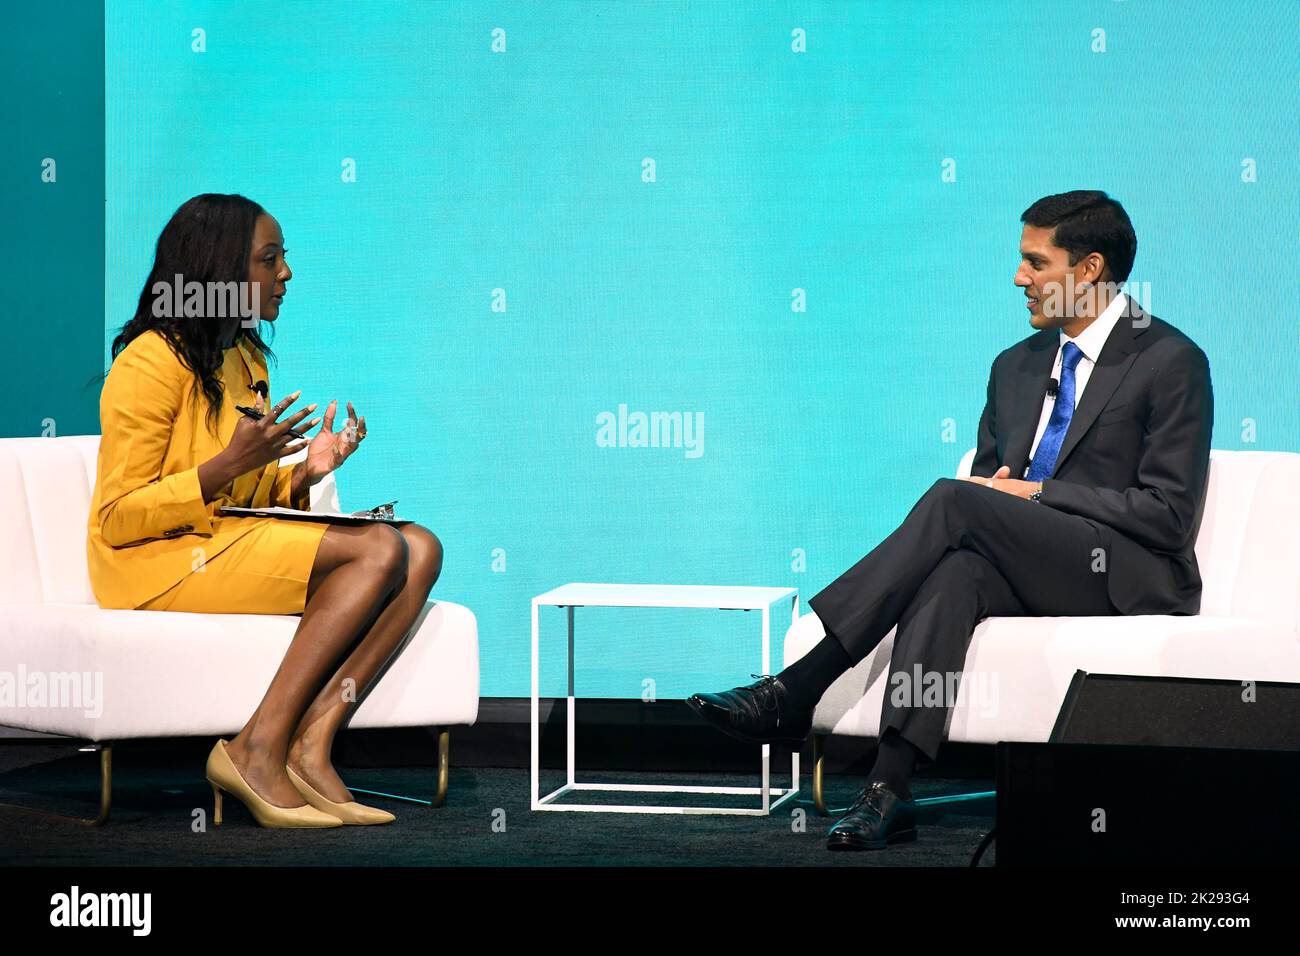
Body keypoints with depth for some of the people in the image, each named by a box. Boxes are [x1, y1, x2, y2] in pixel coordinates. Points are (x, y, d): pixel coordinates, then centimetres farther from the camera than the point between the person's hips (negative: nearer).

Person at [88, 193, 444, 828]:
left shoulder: (247, 361, 17)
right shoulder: (152, 361, -11)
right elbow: (119, 519, -14)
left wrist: (304, 472, 1)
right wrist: (229, 465, -24)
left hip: (232, 541, 9)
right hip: (156, 563, -9)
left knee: (421, 548, -12)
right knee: (378, 550, -24)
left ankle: (311, 743, -25)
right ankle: (258, 751, -26)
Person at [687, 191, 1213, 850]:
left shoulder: (1171, 361, -3)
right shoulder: (1017, 365, 20)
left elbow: (1169, 514, -9)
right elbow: (989, 479, 24)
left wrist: (1036, 492, -12)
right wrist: (992, 487, -2)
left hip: (1129, 577, -6)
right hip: (1028, 570, 6)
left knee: (954, 500, -28)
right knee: (954, 571, -32)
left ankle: (794, 691, -32)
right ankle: (888, 791, -43)